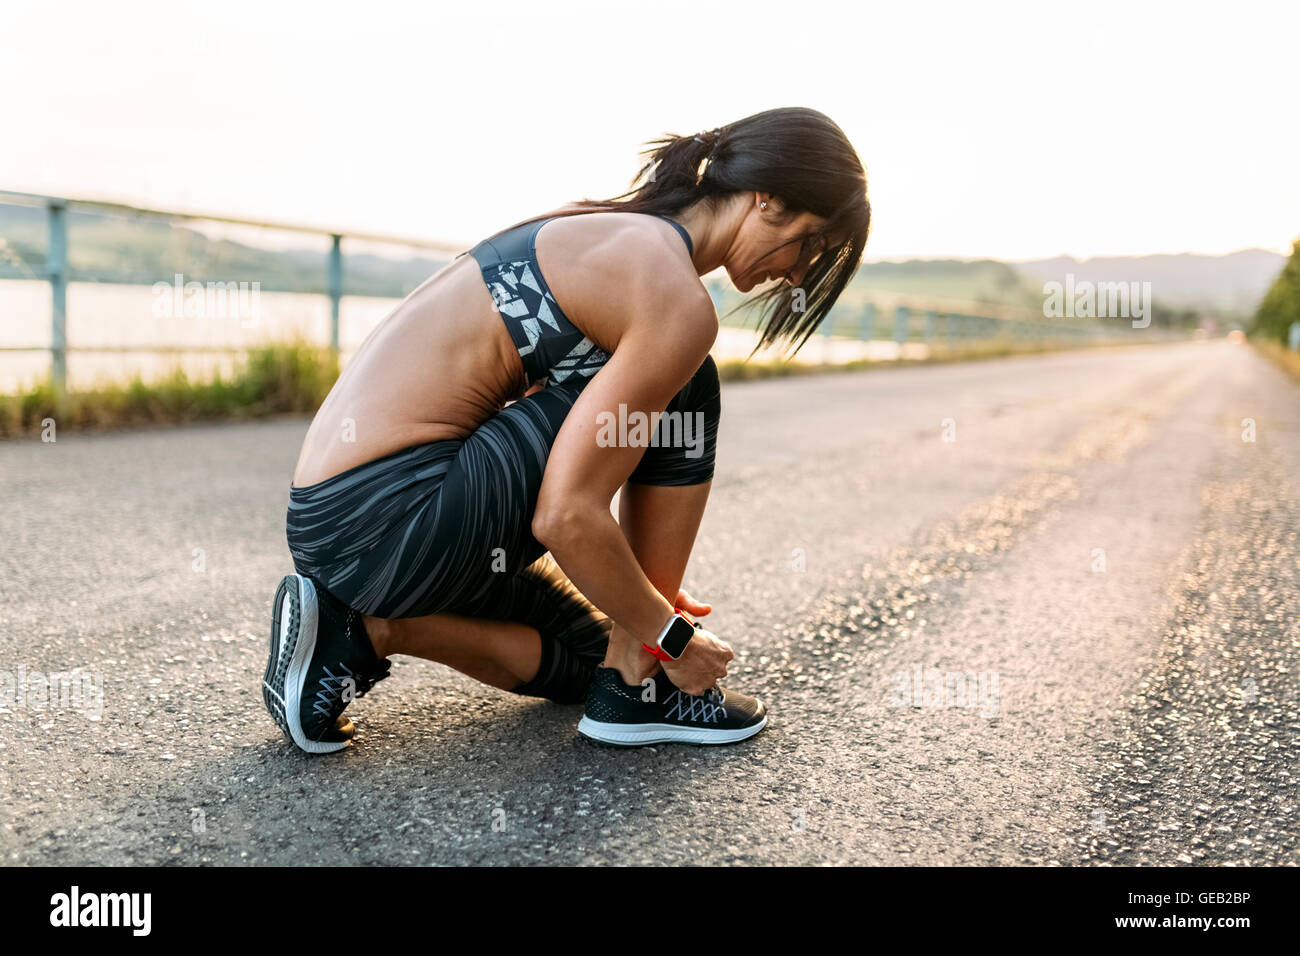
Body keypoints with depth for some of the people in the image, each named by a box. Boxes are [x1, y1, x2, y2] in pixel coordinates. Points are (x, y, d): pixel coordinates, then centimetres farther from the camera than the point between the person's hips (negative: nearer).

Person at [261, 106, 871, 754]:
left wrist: (647, 589, 28)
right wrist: (669, 637, -4)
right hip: (396, 519, -10)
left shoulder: (606, 231, 16)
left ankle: (363, 630, 10)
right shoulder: (676, 303, -15)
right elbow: (566, 517, -20)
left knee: (586, 663, 25)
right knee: (683, 388, -3)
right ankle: (638, 688, 2)